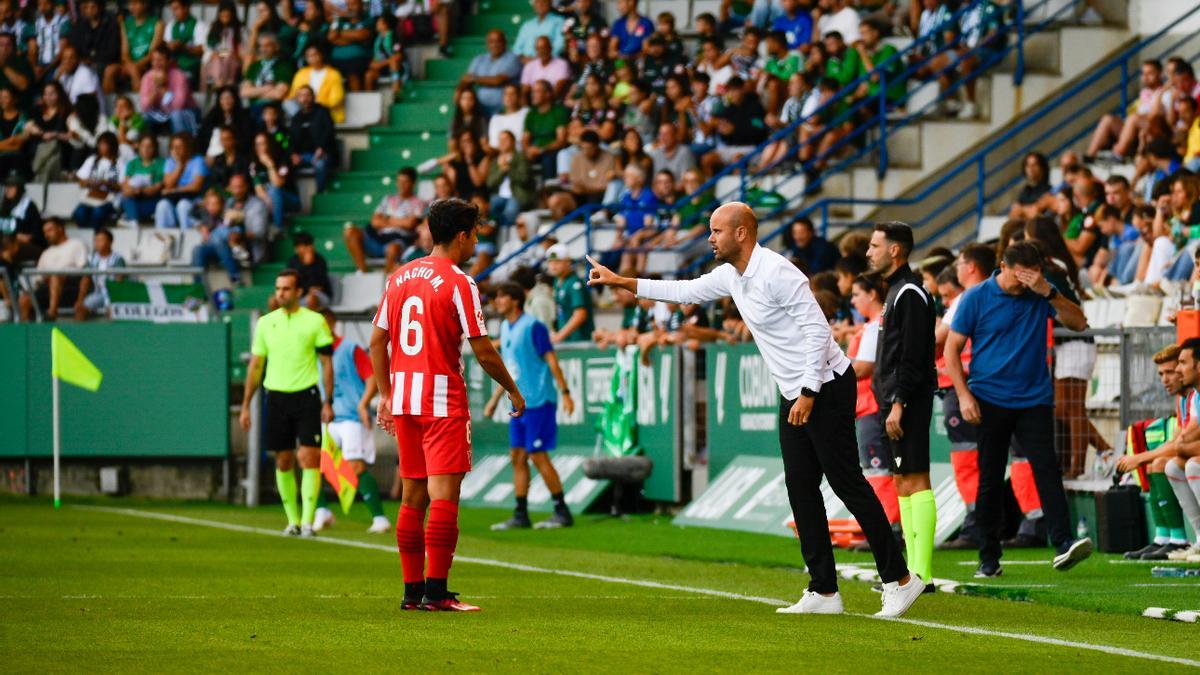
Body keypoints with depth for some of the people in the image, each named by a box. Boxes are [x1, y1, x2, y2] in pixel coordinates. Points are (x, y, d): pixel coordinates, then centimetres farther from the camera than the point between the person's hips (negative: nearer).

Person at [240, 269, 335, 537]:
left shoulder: (314, 321, 0)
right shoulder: (266, 323, 9)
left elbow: (327, 363, 2)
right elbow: (255, 365, 13)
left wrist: (328, 402, -5)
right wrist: (245, 406, 11)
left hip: (306, 396, -3)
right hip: (276, 397, 3)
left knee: (309, 459, -11)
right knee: (284, 462, 6)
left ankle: (308, 521, -11)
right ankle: (293, 521, 15)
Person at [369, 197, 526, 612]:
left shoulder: (399, 278, 10)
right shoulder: (458, 283, -10)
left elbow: (377, 340, 12)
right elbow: (483, 351, -11)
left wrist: (386, 395, 18)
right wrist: (513, 391, 2)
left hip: (403, 397, 7)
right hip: (443, 400, -7)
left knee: (413, 496, 12)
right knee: (443, 495, -8)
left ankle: (412, 590, 14)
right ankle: (436, 591, -13)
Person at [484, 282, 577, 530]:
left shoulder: (533, 327, -11)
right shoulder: (505, 328, 13)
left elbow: (551, 360, -13)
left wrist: (565, 392, -18)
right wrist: (494, 399, 24)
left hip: (539, 402, -8)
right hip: (519, 404, 8)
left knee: (538, 456, -8)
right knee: (518, 457, 6)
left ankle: (562, 512, -1)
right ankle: (520, 516, 9)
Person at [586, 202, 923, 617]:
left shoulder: (776, 272, -20)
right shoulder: (731, 275, 9)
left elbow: (818, 329, -22)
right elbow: (684, 292, 24)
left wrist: (809, 393, -23)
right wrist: (620, 282, 22)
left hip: (826, 386, -9)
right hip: (794, 393, 9)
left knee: (847, 483, -8)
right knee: (800, 489, 5)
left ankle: (899, 580, -4)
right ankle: (824, 592, 7)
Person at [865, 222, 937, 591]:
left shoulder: (910, 294, -12)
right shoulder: (896, 290, 19)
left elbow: (912, 356, -19)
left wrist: (898, 403, -22)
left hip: (908, 402, -11)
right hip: (895, 401, 11)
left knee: (914, 481, -12)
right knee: (903, 482, 10)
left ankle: (922, 575, -15)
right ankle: (913, 571, 12)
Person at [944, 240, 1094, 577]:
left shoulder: (1040, 295, 6)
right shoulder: (976, 298, -1)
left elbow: (1078, 322, -3)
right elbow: (952, 349, 2)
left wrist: (1049, 293, -16)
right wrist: (964, 394, -8)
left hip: (1034, 398, 1)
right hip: (990, 400, -1)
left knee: (1047, 468, -14)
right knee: (990, 480, 2)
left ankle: (1063, 544, -24)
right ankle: (989, 557, 10)